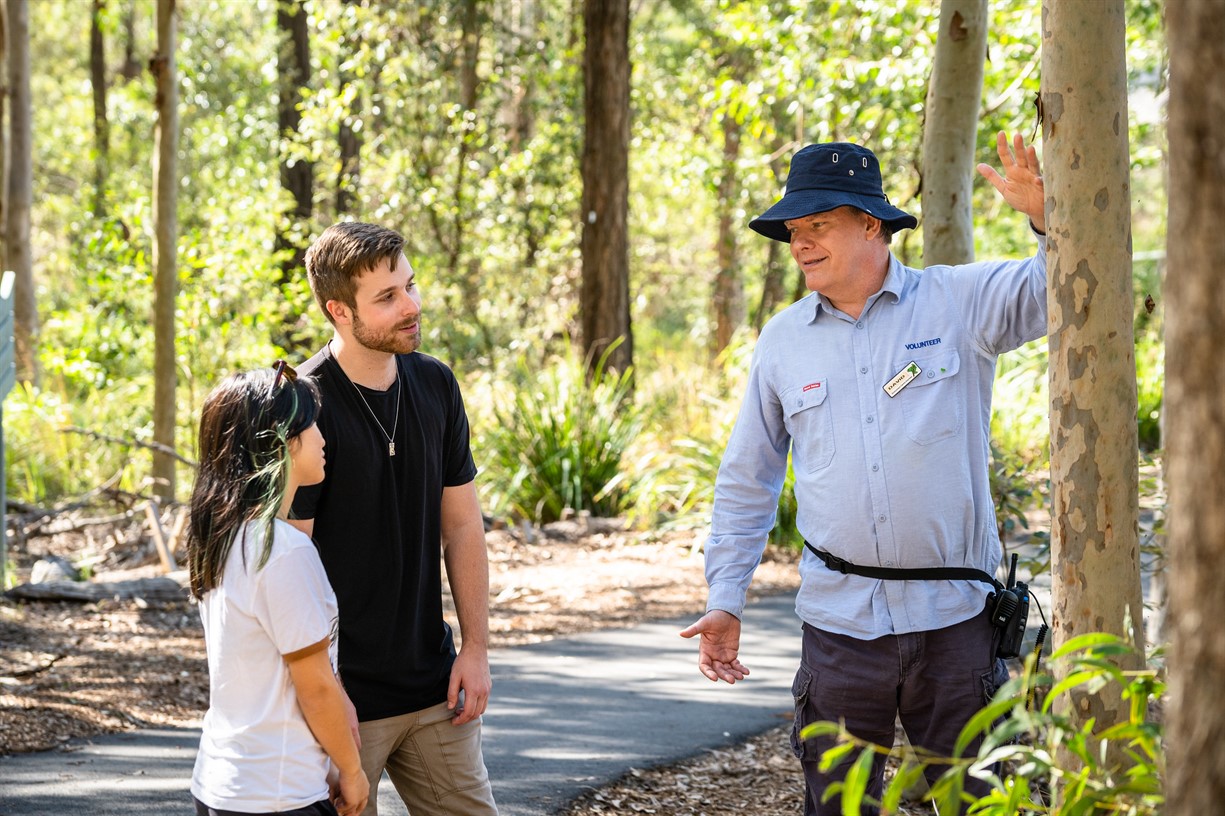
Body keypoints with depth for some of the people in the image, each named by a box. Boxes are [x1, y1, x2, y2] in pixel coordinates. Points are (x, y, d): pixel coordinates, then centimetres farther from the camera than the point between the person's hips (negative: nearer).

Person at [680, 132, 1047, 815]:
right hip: (840, 622, 2)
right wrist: (726, 599, 11)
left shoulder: (960, 302, -1)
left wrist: (1047, 218, -32)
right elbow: (747, 481, 15)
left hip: (954, 615, -2)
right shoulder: (782, 341, 8)